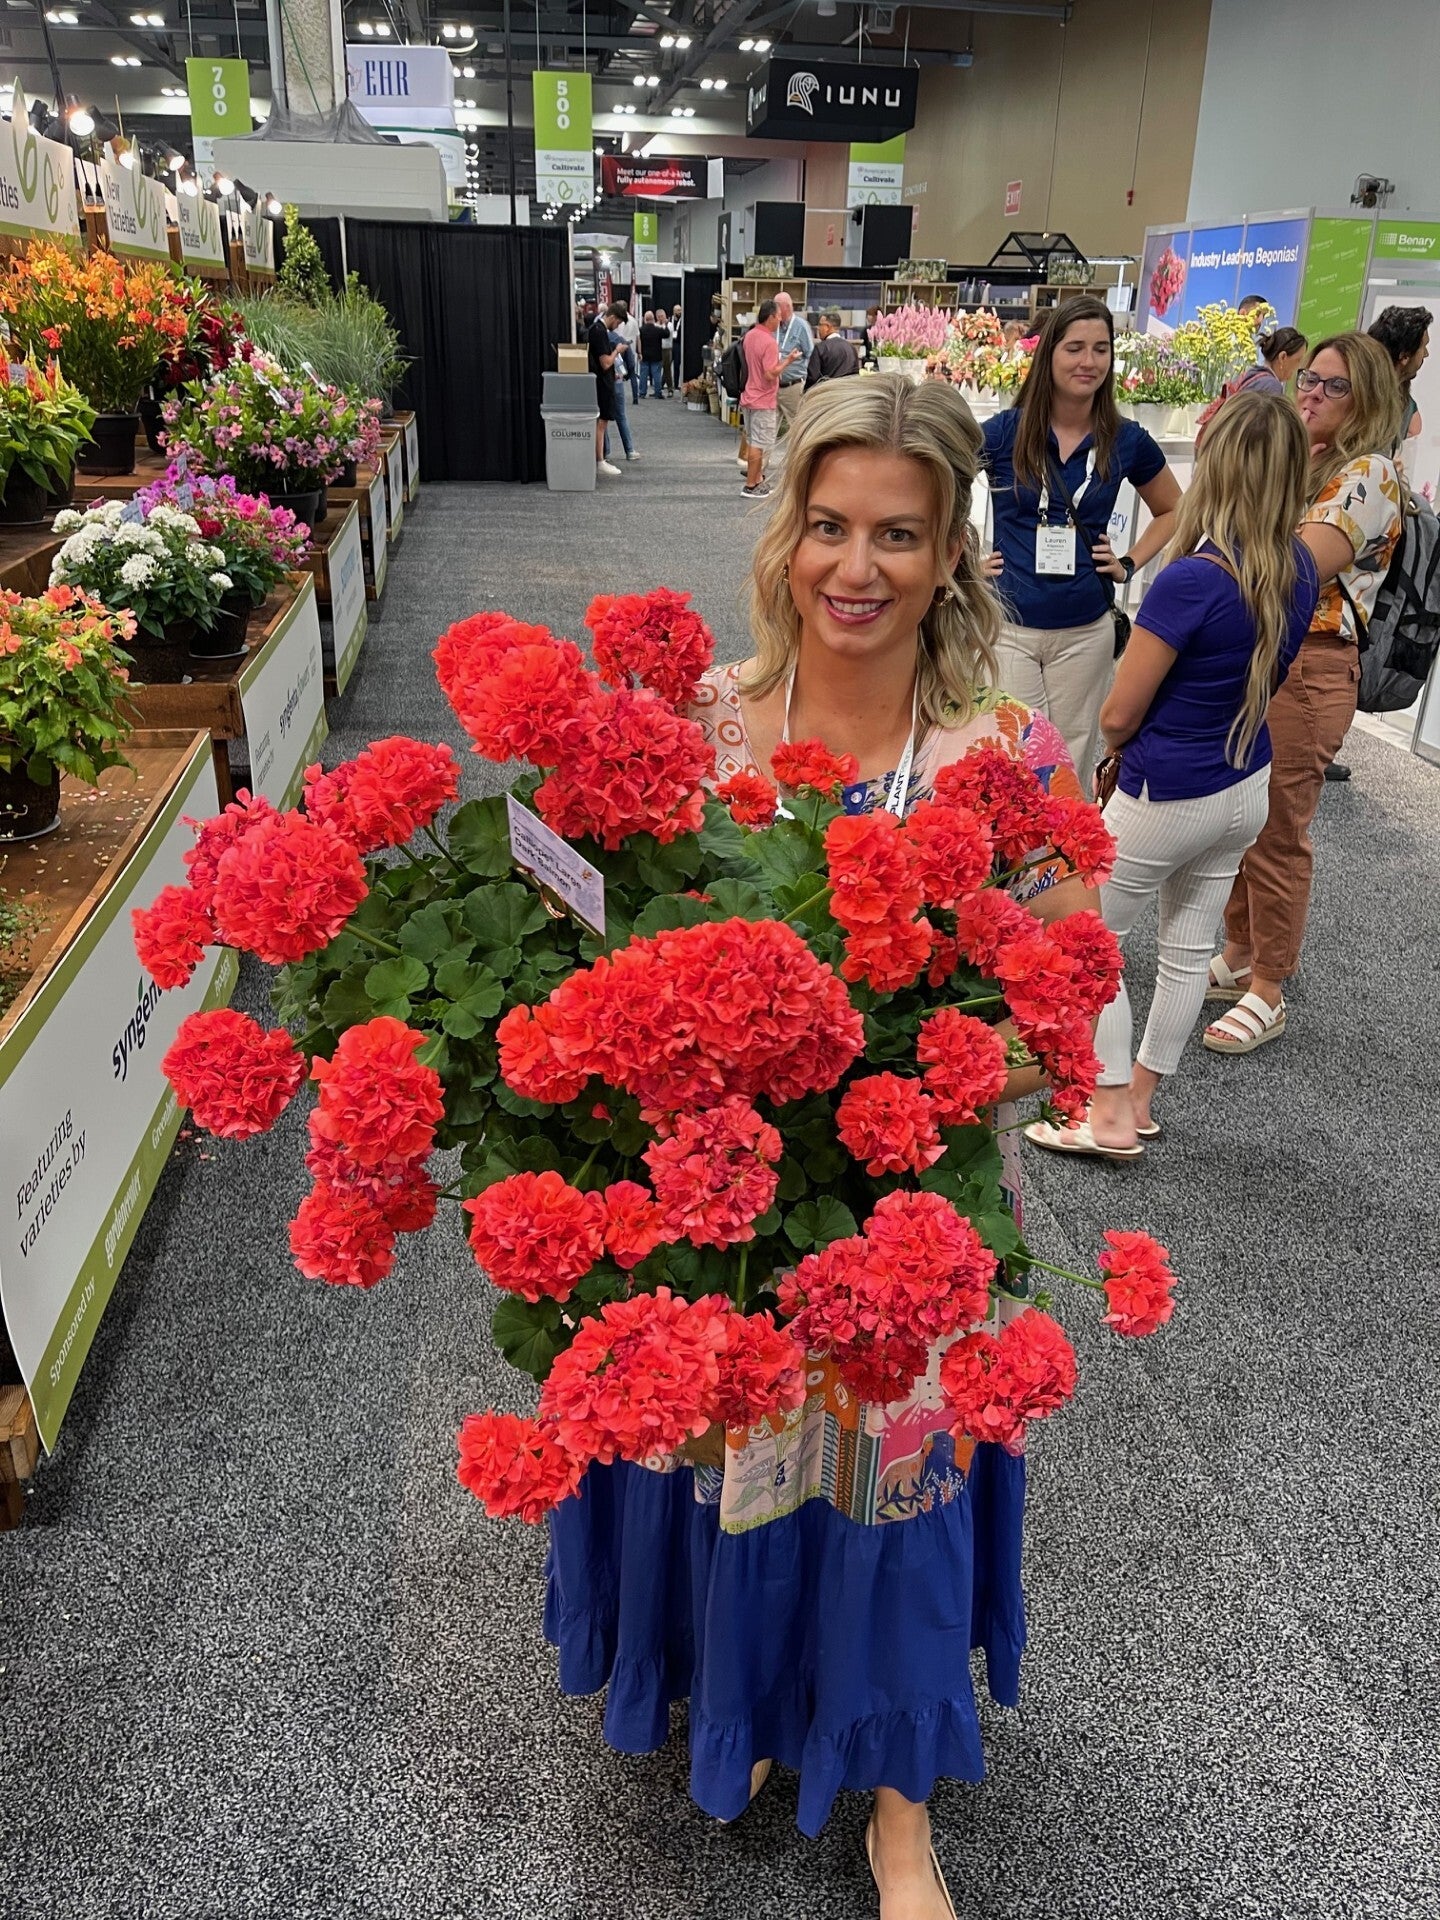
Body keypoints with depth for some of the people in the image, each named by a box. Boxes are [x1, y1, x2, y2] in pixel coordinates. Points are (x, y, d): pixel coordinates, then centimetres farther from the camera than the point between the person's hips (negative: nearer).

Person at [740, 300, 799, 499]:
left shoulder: (749, 336, 7)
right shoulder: (769, 342, -20)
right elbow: (771, 374, -24)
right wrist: (787, 361, -13)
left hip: (749, 396, 9)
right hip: (763, 401, -9)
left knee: (753, 443, 15)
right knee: (759, 445, -4)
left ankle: (757, 479, 23)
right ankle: (751, 486, -1)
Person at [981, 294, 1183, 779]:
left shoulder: (1126, 441, 2)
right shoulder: (1006, 431, -5)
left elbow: (1172, 510, 19)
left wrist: (1129, 563, 7)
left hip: (1085, 631, 2)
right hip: (1009, 627, -2)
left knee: (1071, 769, 10)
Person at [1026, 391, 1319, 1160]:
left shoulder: (1193, 580, -27)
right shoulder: (1300, 570, -3)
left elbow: (1118, 716, -18)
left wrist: (1125, 749, 3)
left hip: (1166, 799, -7)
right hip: (1247, 792, 8)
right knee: (1189, 949, 17)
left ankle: (1111, 1114, 15)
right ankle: (1141, 1096, 33)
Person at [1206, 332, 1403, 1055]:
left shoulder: (1367, 472, -11)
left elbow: (1300, 564, -26)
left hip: (1307, 670, -8)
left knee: (1276, 831, -1)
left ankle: (1267, 991, 12)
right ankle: (1239, 953, 31)